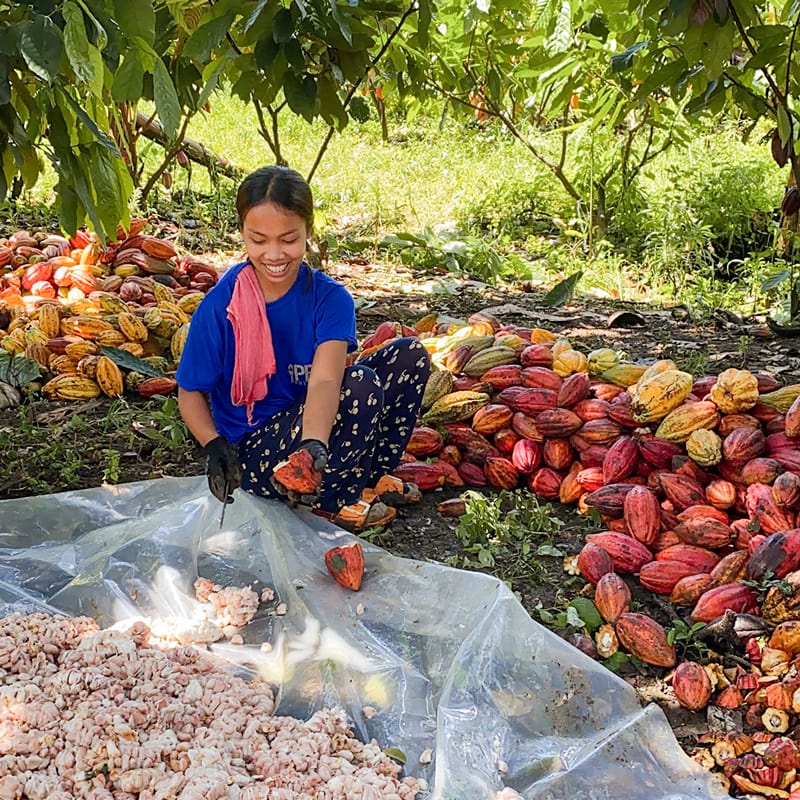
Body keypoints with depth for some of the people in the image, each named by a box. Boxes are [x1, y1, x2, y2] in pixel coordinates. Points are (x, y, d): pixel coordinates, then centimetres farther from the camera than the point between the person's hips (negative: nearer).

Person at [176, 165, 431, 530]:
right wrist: (213, 446, -25)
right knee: (360, 383, -29)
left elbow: (324, 380, -28)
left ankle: (374, 474, 5)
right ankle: (333, 500, -5)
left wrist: (314, 445, -47)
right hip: (254, 452, -4)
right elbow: (190, 392, -5)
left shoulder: (330, 298, -11)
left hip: (315, 428, 4)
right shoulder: (220, 306, -14)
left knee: (409, 354, -8)